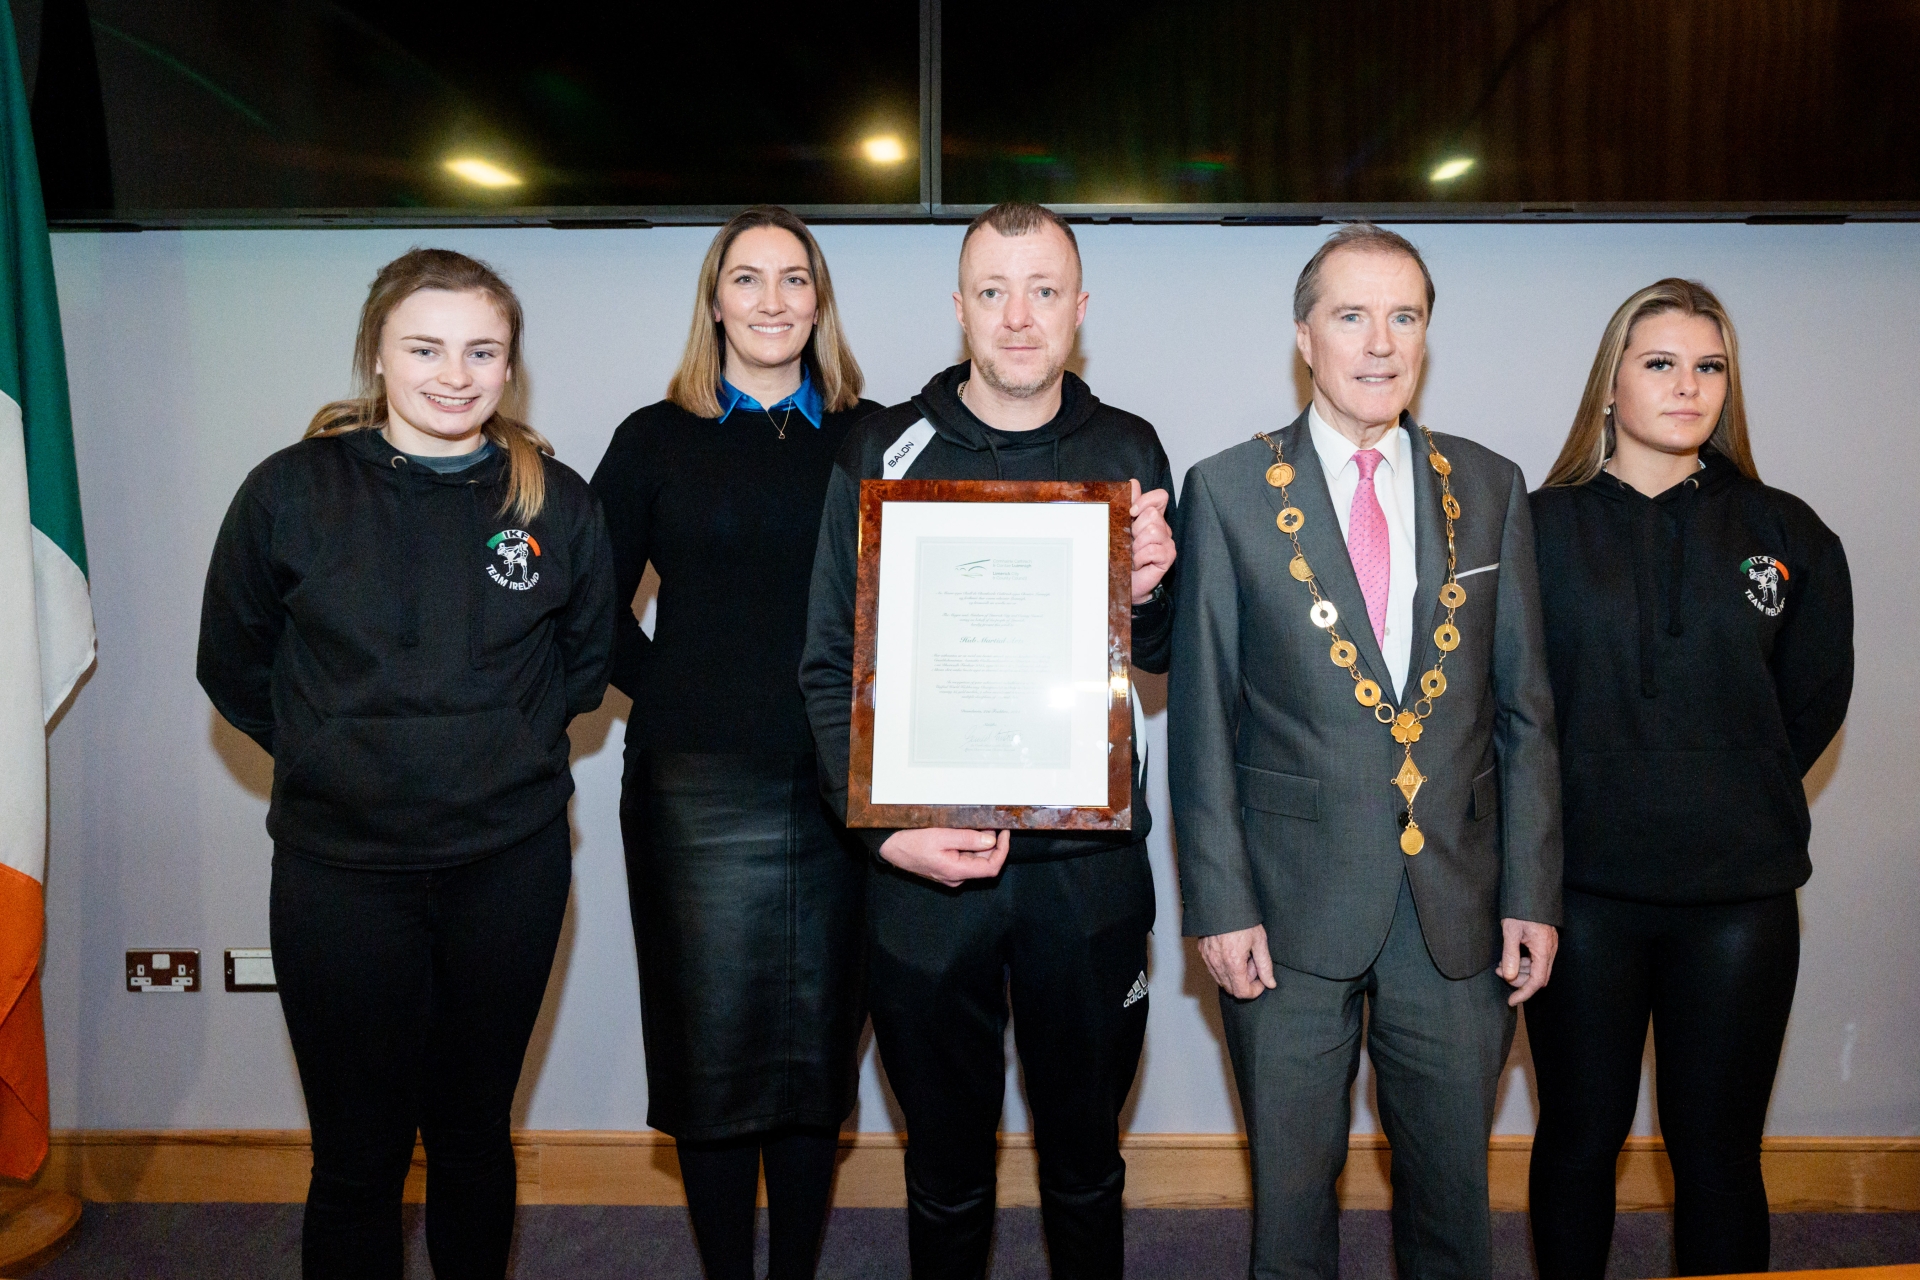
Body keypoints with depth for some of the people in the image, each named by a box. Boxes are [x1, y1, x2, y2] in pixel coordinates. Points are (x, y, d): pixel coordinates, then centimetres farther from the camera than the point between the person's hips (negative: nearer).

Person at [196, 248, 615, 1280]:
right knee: (357, 1156, 8)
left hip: (510, 865, 1)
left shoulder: (558, 504, -1)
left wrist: (507, 748, 4)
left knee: (474, 1137, 16)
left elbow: (585, 662, 12)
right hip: (339, 866, -1)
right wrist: (343, 756, 4)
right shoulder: (292, 491, -4)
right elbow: (234, 670, 6)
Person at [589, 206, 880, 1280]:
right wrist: (673, 696, 1)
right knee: (712, 1048, 6)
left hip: (839, 787, 1)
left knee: (816, 1046, 10)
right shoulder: (657, 440, 6)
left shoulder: (870, 438, 7)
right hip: (698, 789, 0)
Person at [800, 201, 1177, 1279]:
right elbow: (833, 666, -2)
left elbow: (1162, 661, 10)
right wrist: (885, 826, -15)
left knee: (1086, 1162, 18)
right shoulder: (885, 454, -2)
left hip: (1089, 863, 1)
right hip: (924, 866, -1)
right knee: (946, 1174, 15)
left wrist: (1149, 592, -13)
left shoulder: (1128, 452, 3)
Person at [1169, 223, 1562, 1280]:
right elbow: (1201, 717, -3)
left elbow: (1525, 708, 7)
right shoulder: (1229, 491, -2)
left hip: (1460, 910, 2)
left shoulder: (1490, 489, 6)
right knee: (1291, 1185, 13)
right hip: (1292, 911, -2)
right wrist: (1218, 903, -8)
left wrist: (1533, 895, 2)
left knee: (1453, 1190, 16)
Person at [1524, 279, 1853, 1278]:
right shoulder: (1541, 527, 0)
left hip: (1740, 894, 1)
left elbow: (1814, 699, 11)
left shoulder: (1787, 535, 5)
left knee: (1718, 1153, 10)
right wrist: (1552, 810, 0)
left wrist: (1739, 804, 6)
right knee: (1579, 1137, 12)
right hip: (1581, 885, -1)